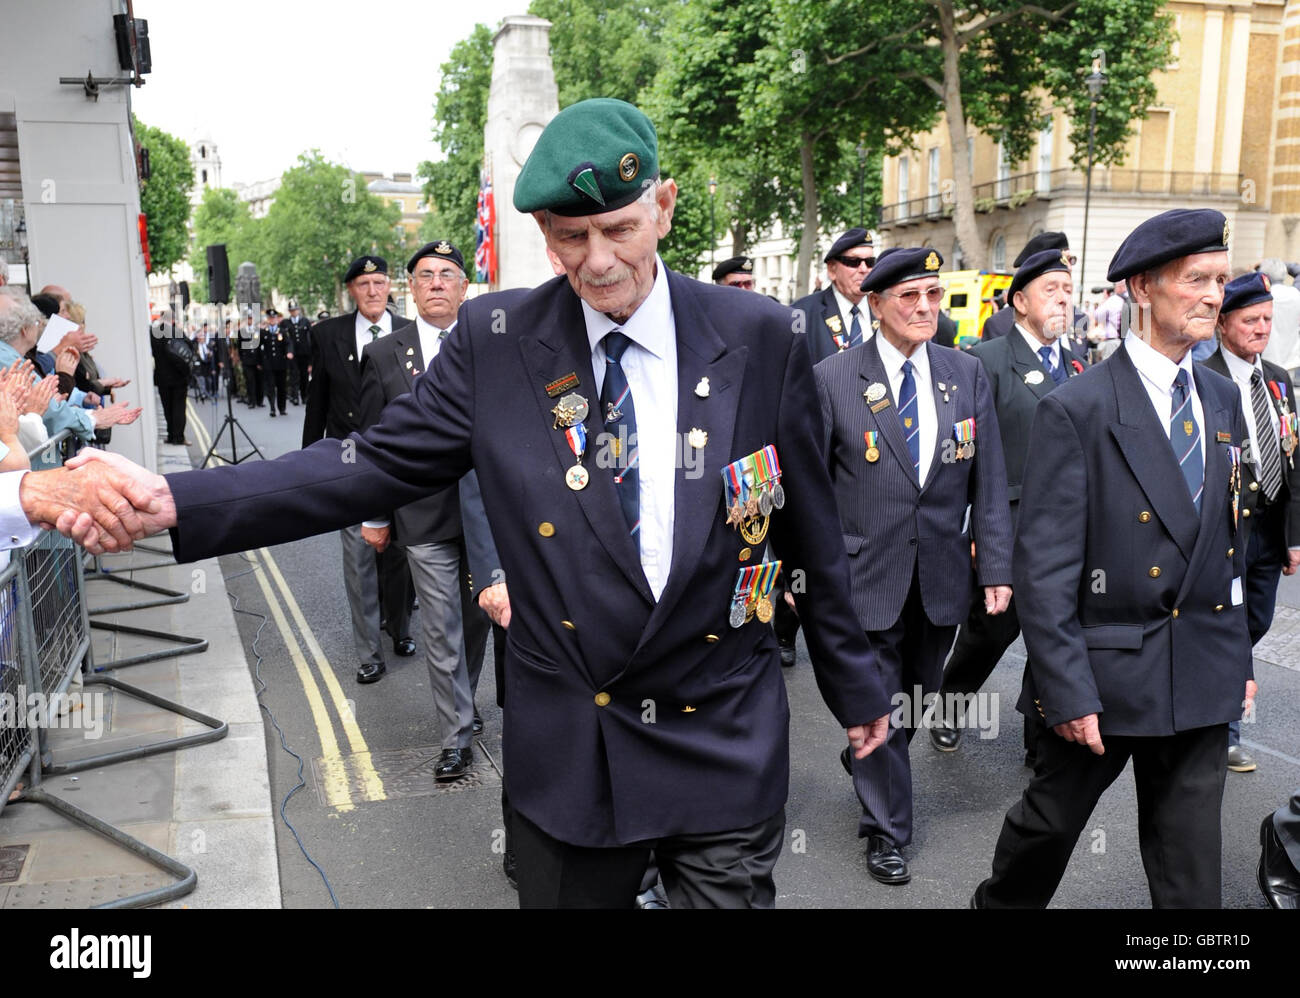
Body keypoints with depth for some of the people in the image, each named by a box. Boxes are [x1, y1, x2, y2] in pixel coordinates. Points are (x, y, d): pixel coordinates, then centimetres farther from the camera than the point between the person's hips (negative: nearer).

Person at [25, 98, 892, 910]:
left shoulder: (760, 337, -6)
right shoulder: (495, 339, -5)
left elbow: (811, 530, 1)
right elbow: (378, 464, -6)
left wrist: (855, 685, 11)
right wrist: (171, 501, -18)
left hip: (726, 749, 0)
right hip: (568, 756, 1)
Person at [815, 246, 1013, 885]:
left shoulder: (967, 375, 3)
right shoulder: (832, 380, -8)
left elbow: (988, 481, 4)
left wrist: (995, 566, -1)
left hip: (942, 577, 4)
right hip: (866, 575, -4)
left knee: (917, 695, 20)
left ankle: (865, 762, 50)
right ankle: (885, 829, 26)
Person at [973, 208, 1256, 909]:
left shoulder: (1222, 399, 8)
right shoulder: (1077, 409, -14)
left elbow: (1228, 537, 14)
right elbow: (1044, 567, -16)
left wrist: (1239, 655, 12)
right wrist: (1067, 690, -18)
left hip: (1205, 674, 5)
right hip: (1108, 668, -5)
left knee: (1189, 861, 14)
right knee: (1052, 819, 14)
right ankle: (1000, 902, 41)